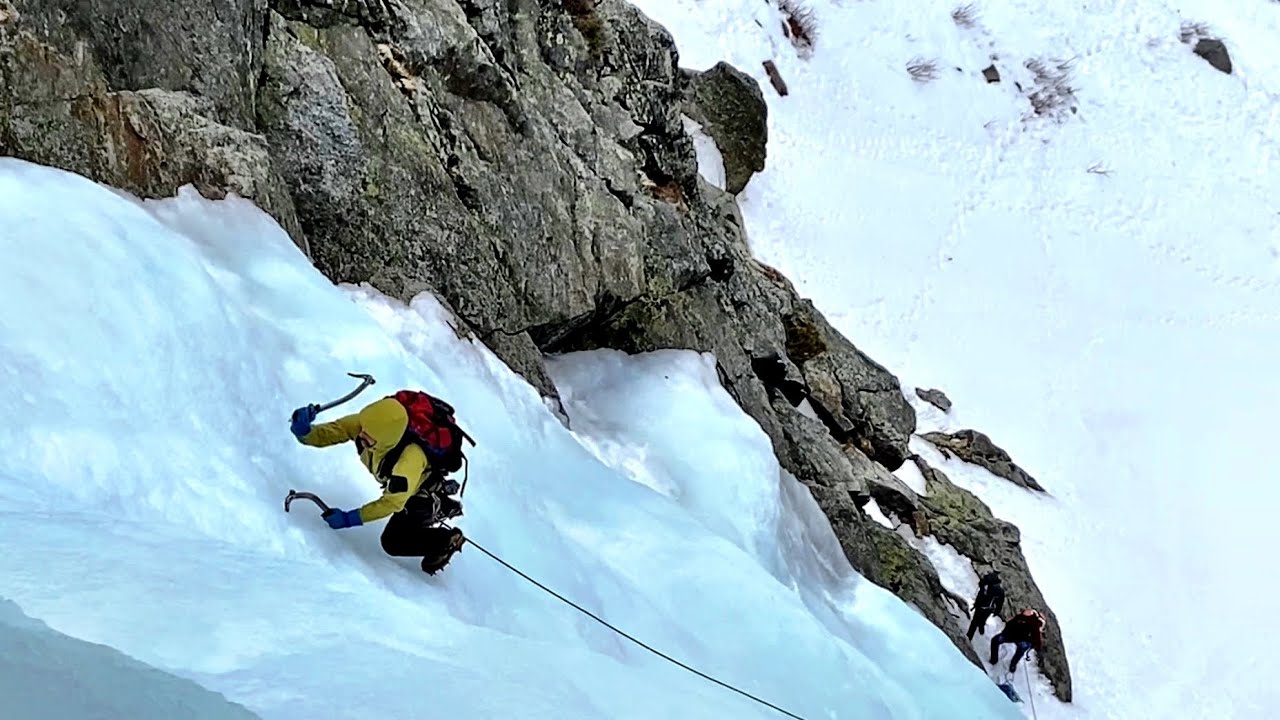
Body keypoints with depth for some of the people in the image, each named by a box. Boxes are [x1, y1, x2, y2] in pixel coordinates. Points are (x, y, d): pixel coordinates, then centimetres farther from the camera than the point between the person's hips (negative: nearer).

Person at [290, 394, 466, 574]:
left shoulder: (409, 460, -45)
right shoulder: (369, 423, -31)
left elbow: (391, 503, -34)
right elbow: (330, 432, -25)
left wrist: (348, 519, -35)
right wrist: (304, 432, -46)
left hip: (425, 497, -7)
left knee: (392, 542, -6)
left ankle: (449, 540, 10)